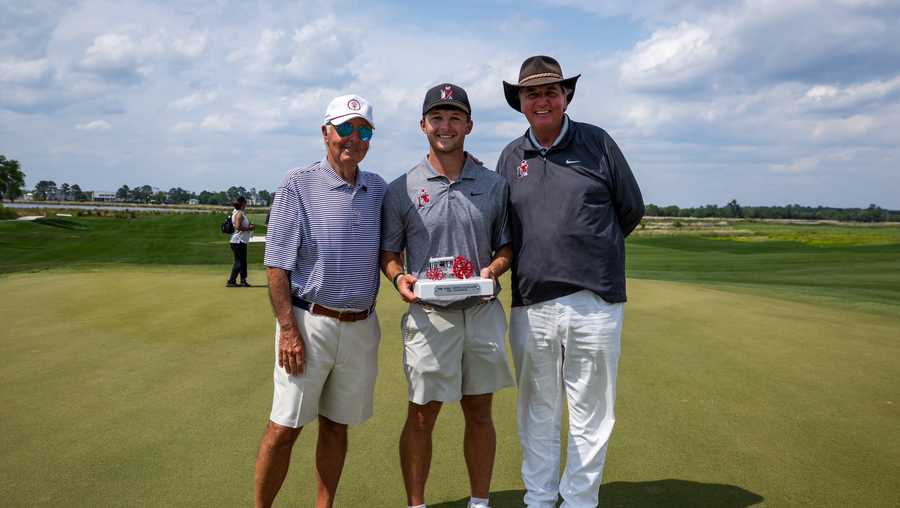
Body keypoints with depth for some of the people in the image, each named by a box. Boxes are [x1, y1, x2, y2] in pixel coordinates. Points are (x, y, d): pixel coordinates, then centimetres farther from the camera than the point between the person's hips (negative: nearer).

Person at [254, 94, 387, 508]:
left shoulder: (378, 190, 9)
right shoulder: (298, 185, -5)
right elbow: (277, 265, -8)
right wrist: (289, 331, -14)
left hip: (361, 327, 4)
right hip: (309, 322, -4)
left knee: (336, 426, 14)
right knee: (284, 428, 1)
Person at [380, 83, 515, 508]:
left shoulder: (494, 186, 6)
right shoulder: (401, 190, 1)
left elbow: (507, 246, 11)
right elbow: (388, 253, 6)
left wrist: (494, 269, -10)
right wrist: (399, 278, -14)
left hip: (482, 314, 2)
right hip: (429, 316, -2)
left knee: (480, 412, 12)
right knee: (421, 415, 4)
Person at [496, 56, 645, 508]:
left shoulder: (597, 143, 3)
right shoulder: (511, 157, 10)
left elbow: (631, 211, 8)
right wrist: (538, 255, 7)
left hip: (594, 303, -2)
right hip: (530, 306, 3)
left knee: (590, 416, 6)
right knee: (537, 413, 13)